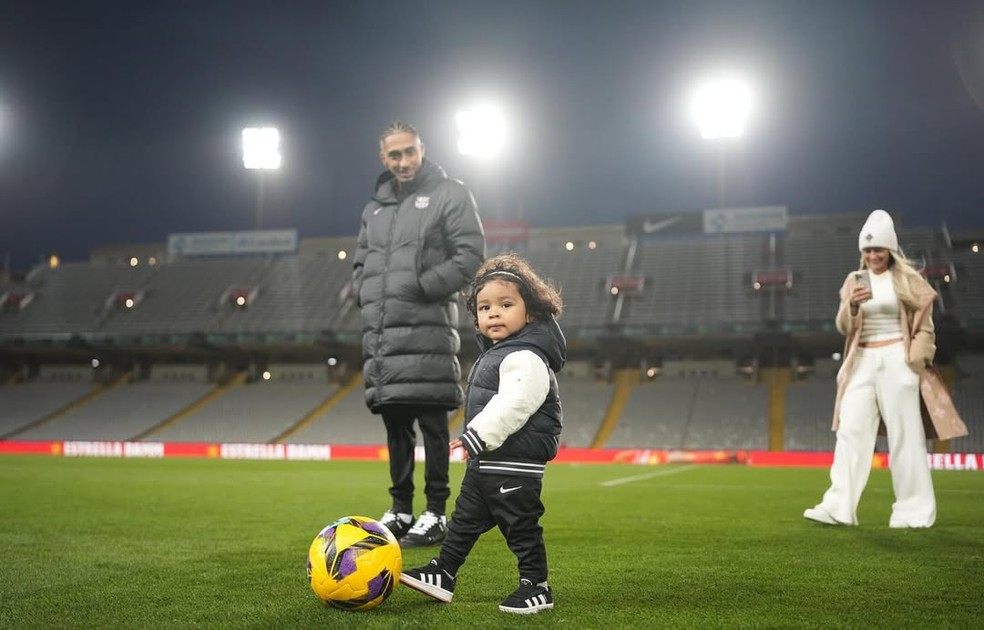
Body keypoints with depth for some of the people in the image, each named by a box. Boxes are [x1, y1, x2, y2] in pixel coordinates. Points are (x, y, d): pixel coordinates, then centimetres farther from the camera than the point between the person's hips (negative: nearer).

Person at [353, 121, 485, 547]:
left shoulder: (450, 195, 3)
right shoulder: (374, 208, 22)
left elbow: (470, 256, -6)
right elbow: (360, 263, 27)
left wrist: (421, 288, -12)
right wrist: (366, 295, 6)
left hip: (427, 328, -6)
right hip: (380, 331, 6)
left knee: (431, 422, -7)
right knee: (395, 423, 9)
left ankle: (435, 514, -1)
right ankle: (400, 511, 16)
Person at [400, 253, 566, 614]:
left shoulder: (525, 358, -19)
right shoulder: (495, 353, 15)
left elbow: (513, 404, -31)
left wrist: (479, 435, -33)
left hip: (515, 465, -11)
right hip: (485, 462, 11)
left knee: (521, 527, -1)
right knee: (465, 519, 18)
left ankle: (536, 588, 12)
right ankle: (442, 574, 30)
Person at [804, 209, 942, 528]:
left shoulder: (906, 279, 1)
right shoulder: (854, 280, 10)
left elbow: (925, 323, 1)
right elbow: (843, 327, 3)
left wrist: (916, 359, -10)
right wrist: (852, 305, -17)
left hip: (896, 361, -3)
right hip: (863, 362, 3)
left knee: (905, 434, -2)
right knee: (851, 430, -3)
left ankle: (914, 510, 4)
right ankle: (839, 506, -5)